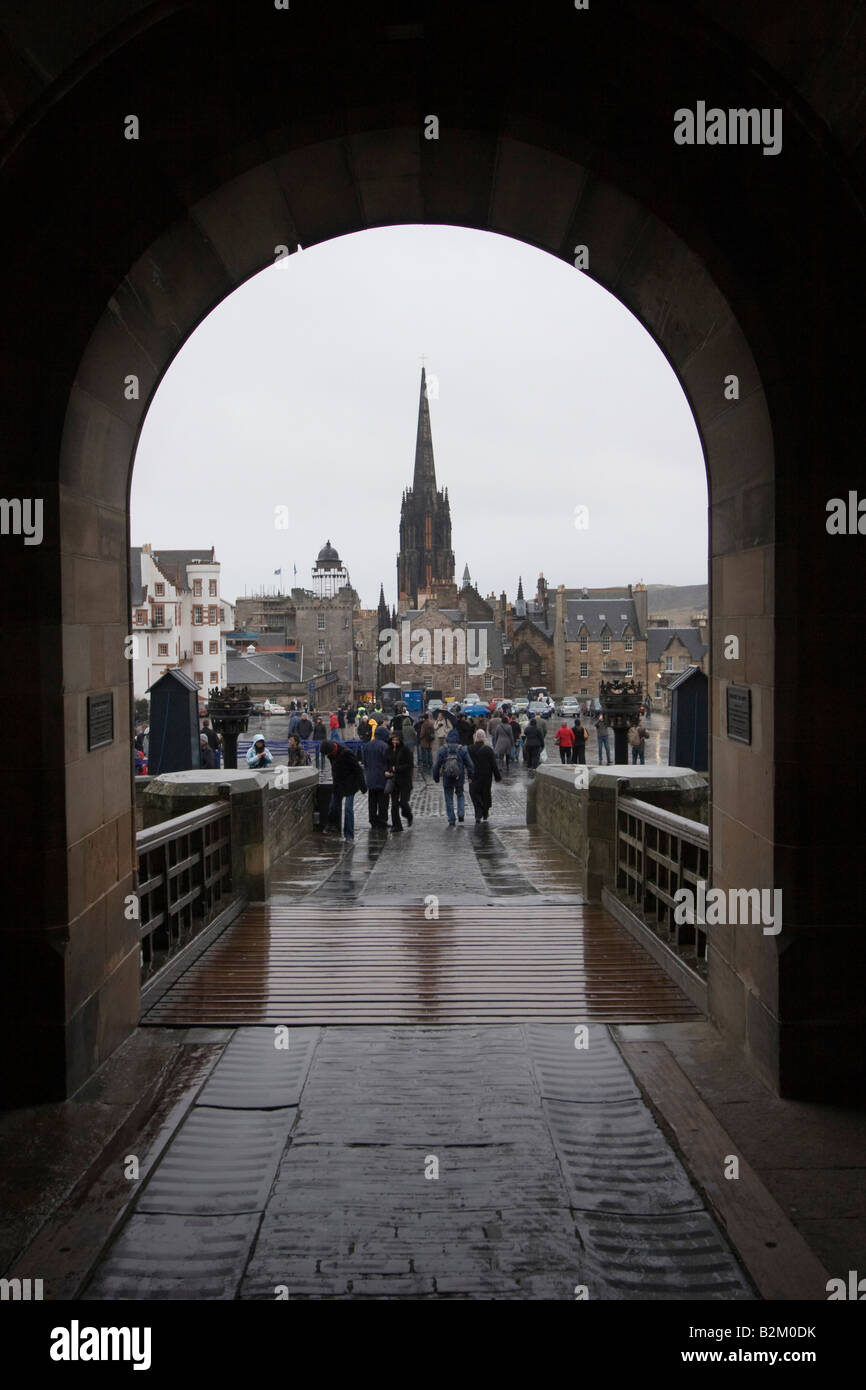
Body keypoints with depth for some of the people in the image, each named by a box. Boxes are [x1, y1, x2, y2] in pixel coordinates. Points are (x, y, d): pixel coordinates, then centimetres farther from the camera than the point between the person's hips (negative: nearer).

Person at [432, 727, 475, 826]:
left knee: (449, 797, 8)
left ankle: (451, 820, 8)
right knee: (460, 794, 21)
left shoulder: (442, 749, -5)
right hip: (459, 776, 1)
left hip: (447, 777, -1)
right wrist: (471, 775, 10)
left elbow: (436, 765, -3)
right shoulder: (463, 749, -4)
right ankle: (461, 813, 2)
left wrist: (436, 777, 7)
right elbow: (469, 763, -1)